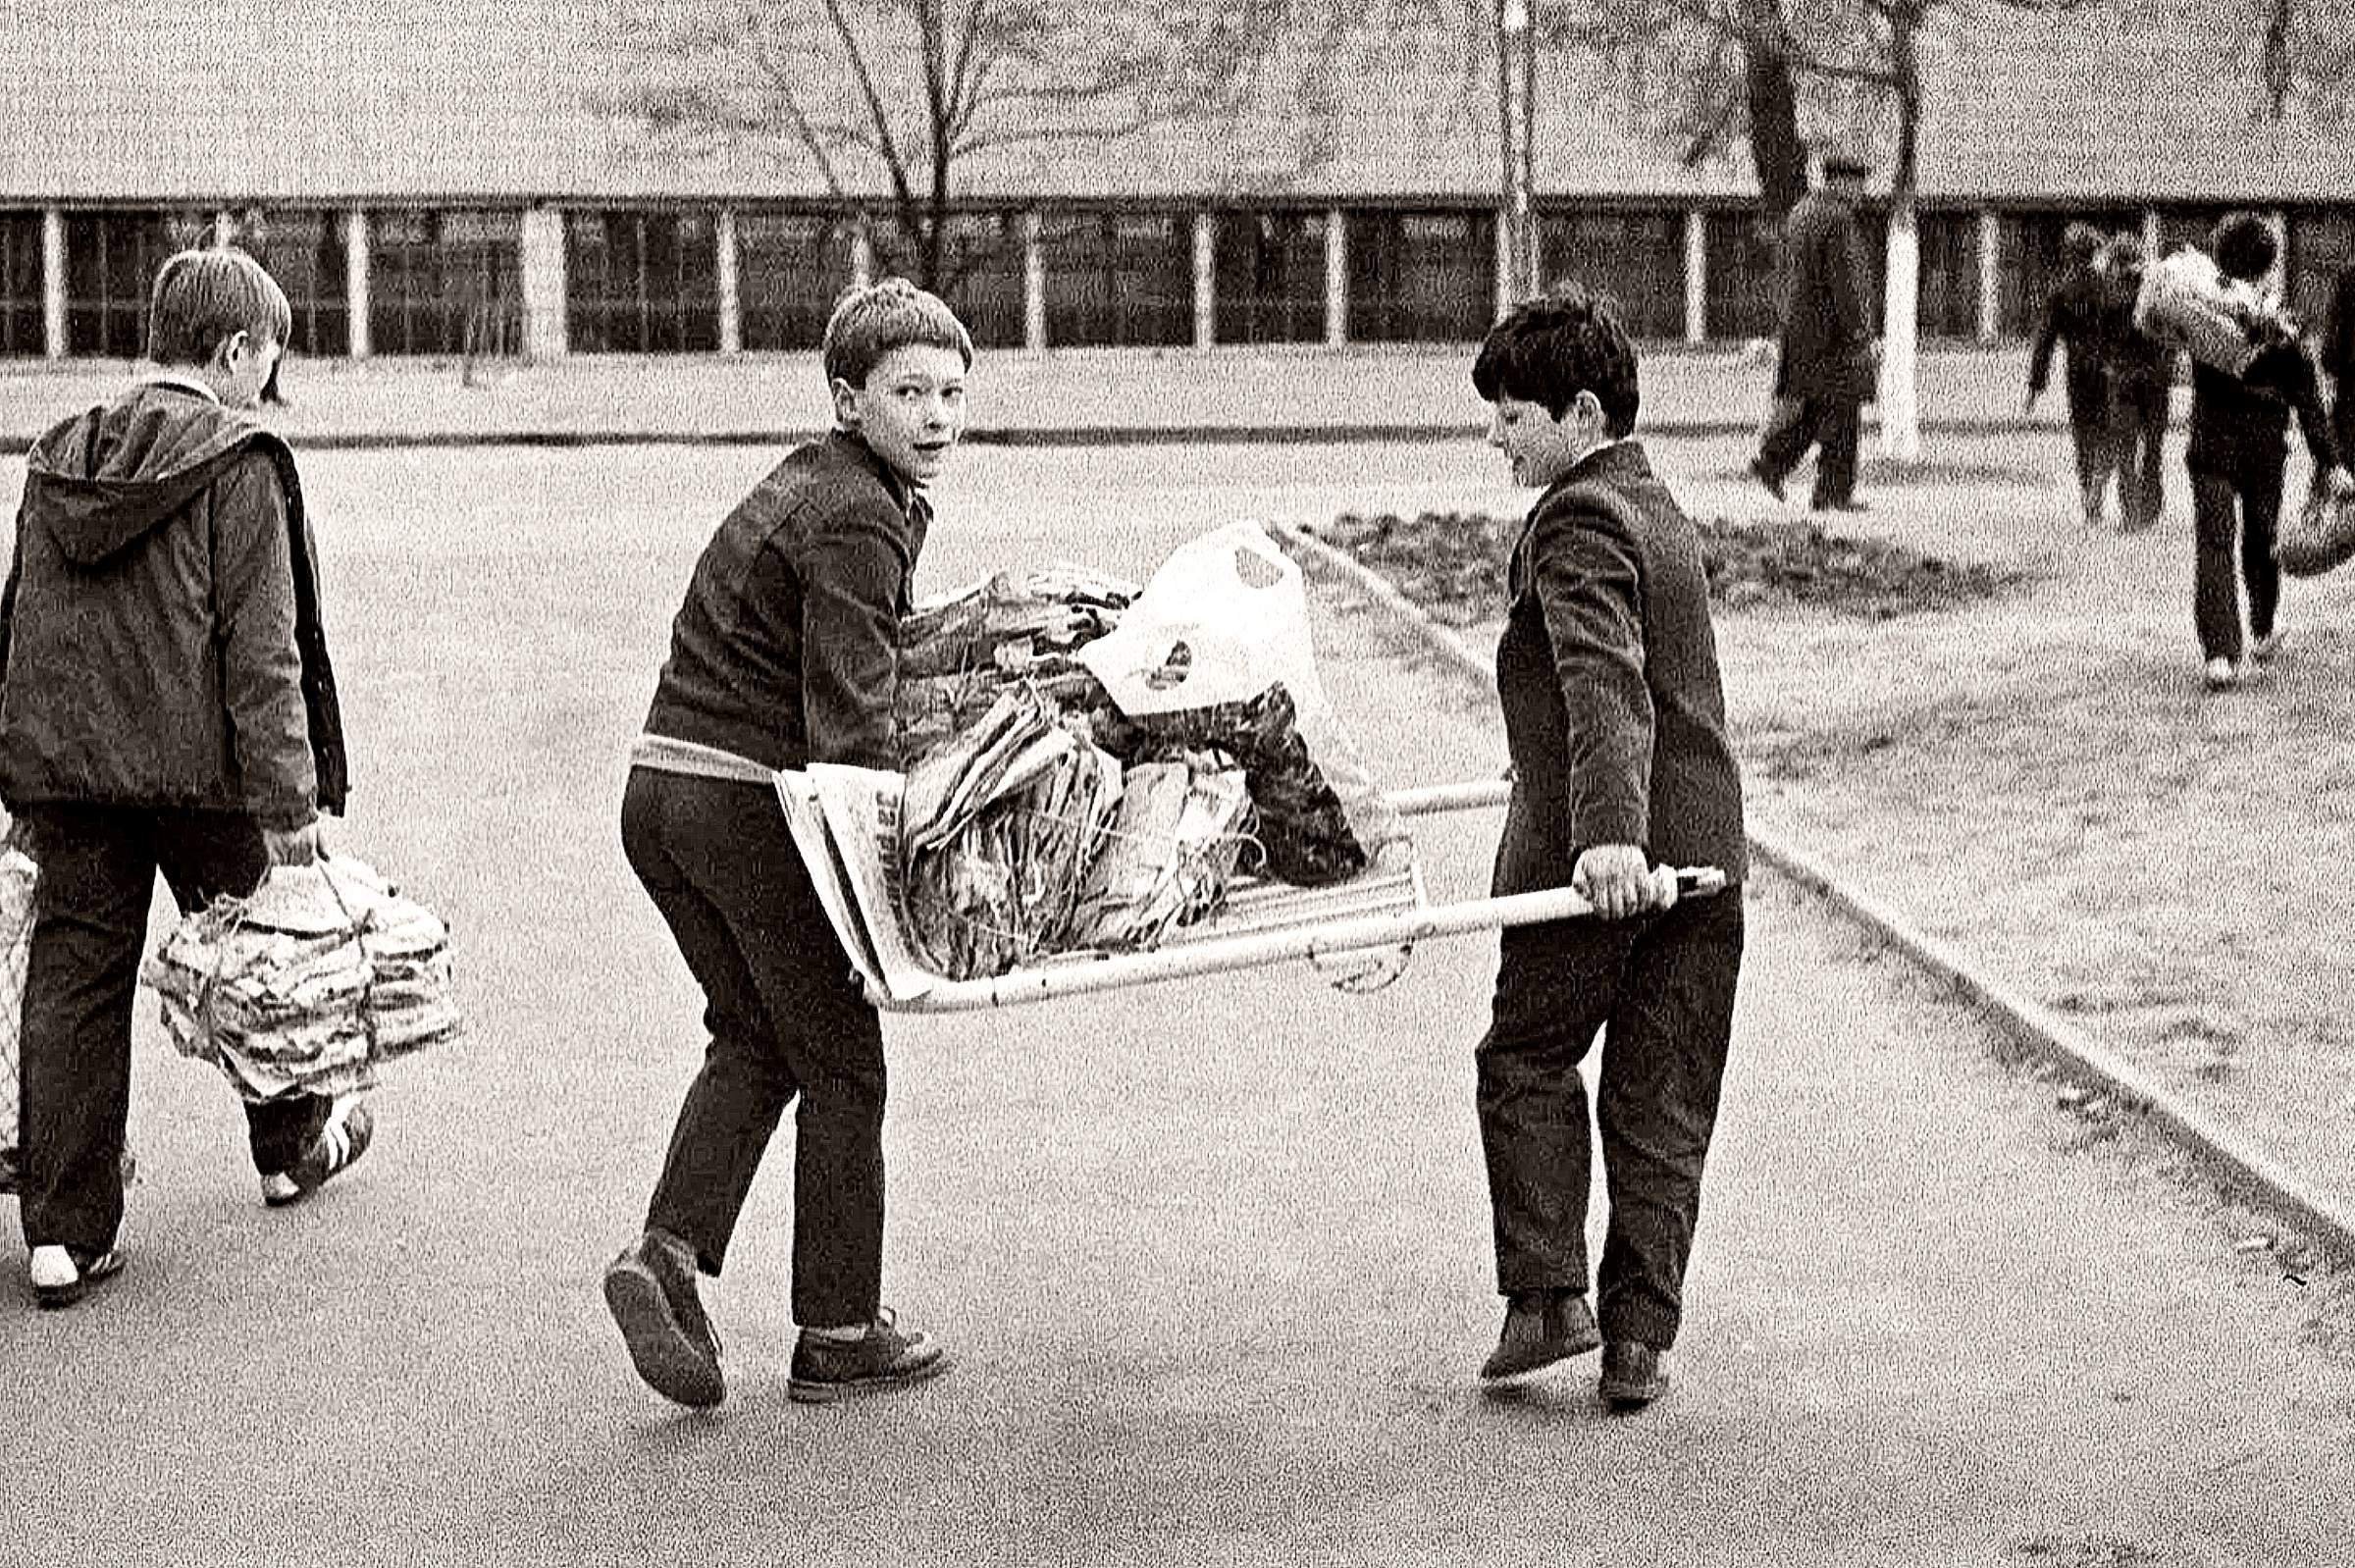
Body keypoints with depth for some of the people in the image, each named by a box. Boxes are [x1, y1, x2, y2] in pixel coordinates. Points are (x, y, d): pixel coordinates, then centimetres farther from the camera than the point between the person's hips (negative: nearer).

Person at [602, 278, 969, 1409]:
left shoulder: (806, 483, 16)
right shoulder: (861, 523, -14)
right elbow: (849, 728, -21)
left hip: (660, 790, 9)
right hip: (748, 802, -9)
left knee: (752, 1039, 19)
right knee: (839, 1066, 5)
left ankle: (668, 1257, 2)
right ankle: (838, 1337, 13)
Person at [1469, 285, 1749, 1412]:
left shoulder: (1576, 521, -12)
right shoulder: (1658, 507, 18)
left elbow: (1605, 684, -28)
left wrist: (1609, 834, -40)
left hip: (1588, 851, -8)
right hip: (1703, 845, 8)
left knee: (1527, 1062, 9)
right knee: (1664, 1105, 8)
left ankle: (1548, 1298, 3)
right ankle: (1639, 1340, 9)